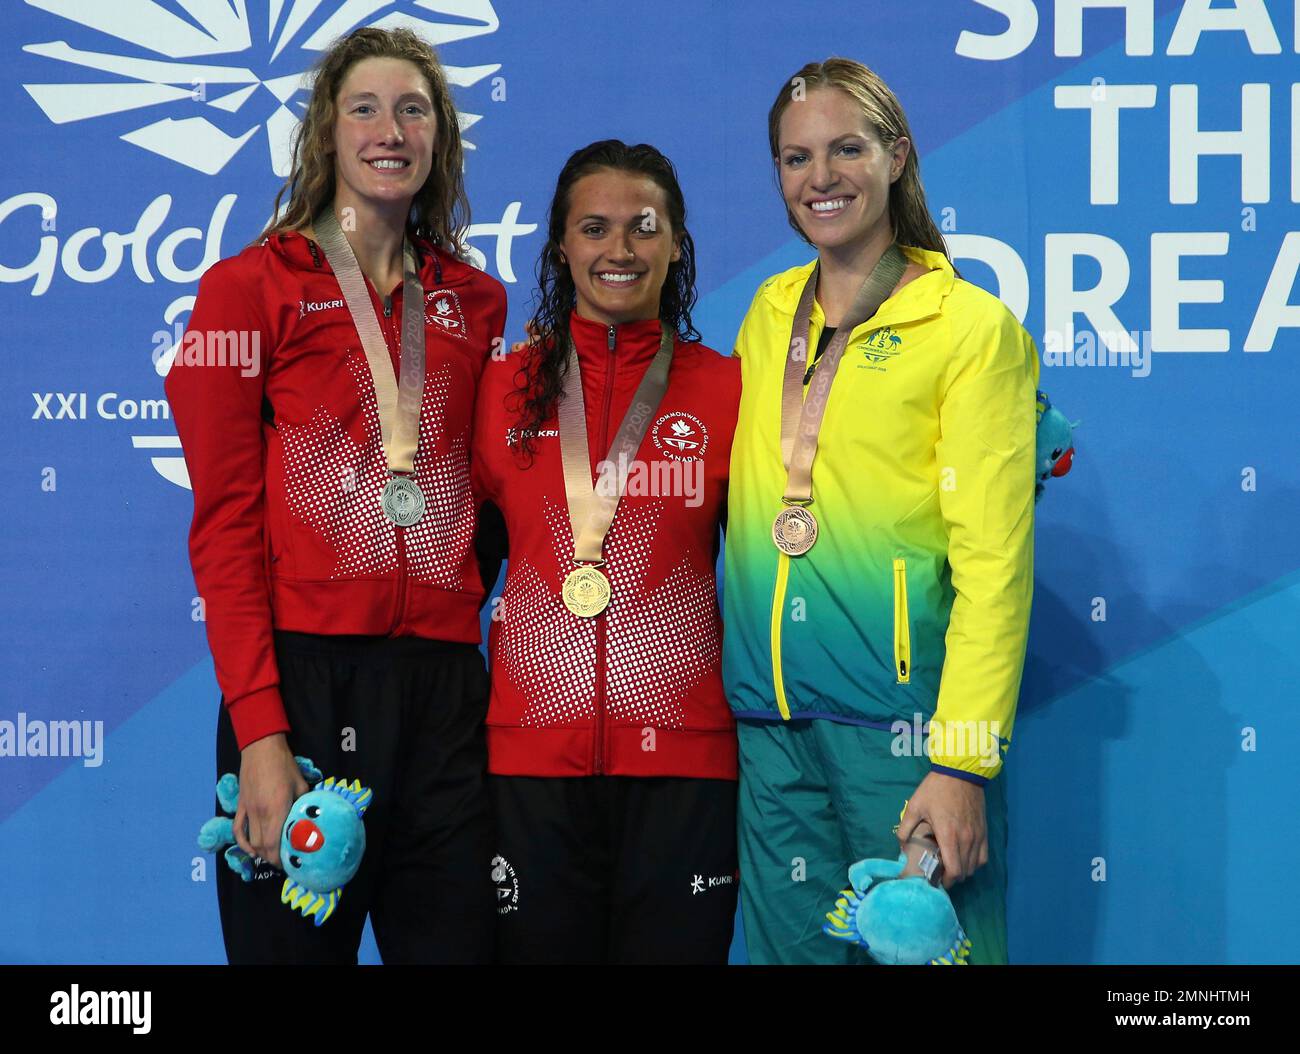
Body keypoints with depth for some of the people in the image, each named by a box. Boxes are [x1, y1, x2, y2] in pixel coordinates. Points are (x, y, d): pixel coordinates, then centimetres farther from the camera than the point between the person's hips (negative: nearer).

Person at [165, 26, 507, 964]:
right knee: (295, 942, 3)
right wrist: (259, 730, -12)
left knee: (454, 941, 5)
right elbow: (224, 524, -3)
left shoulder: (475, 302, 14)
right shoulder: (250, 287, 2)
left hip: (445, 681, 4)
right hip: (304, 675, -3)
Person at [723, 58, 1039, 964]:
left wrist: (964, 760, -16)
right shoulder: (767, 318, 13)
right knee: (794, 947, 9)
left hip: (902, 716, -5)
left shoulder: (971, 327, -4)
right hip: (772, 720, 5)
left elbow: (994, 562, -9)